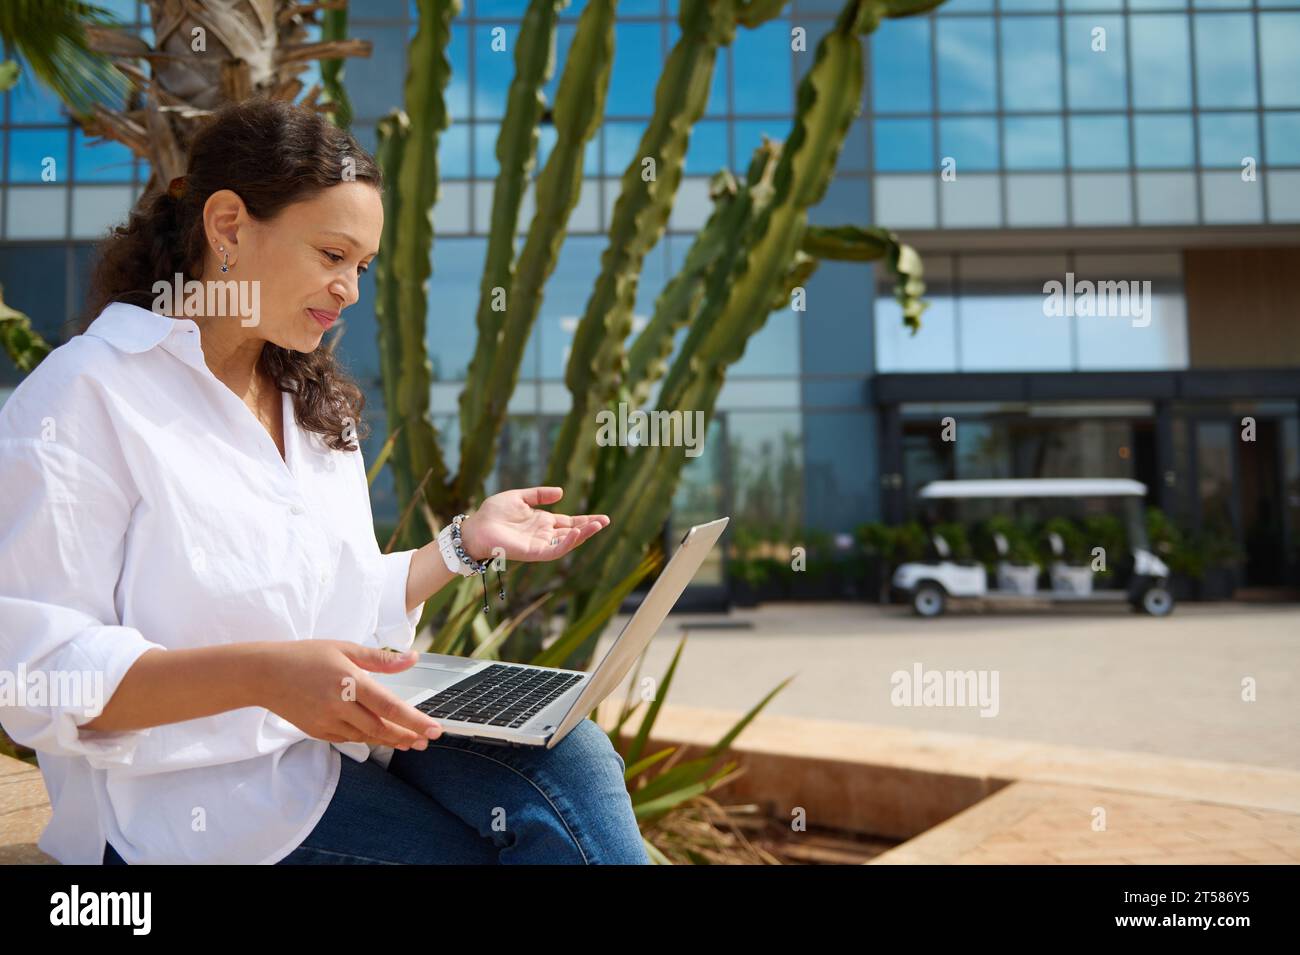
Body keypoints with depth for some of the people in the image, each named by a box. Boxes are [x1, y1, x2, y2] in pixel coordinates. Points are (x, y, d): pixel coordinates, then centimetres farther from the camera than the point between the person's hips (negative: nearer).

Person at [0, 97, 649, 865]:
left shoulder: (317, 405, 15)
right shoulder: (84, 398, -10)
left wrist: (466, 543, 7)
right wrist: (263, 675, -30)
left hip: (346, 738, 7)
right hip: (198, 798, -6)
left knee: (570, 756, -20)